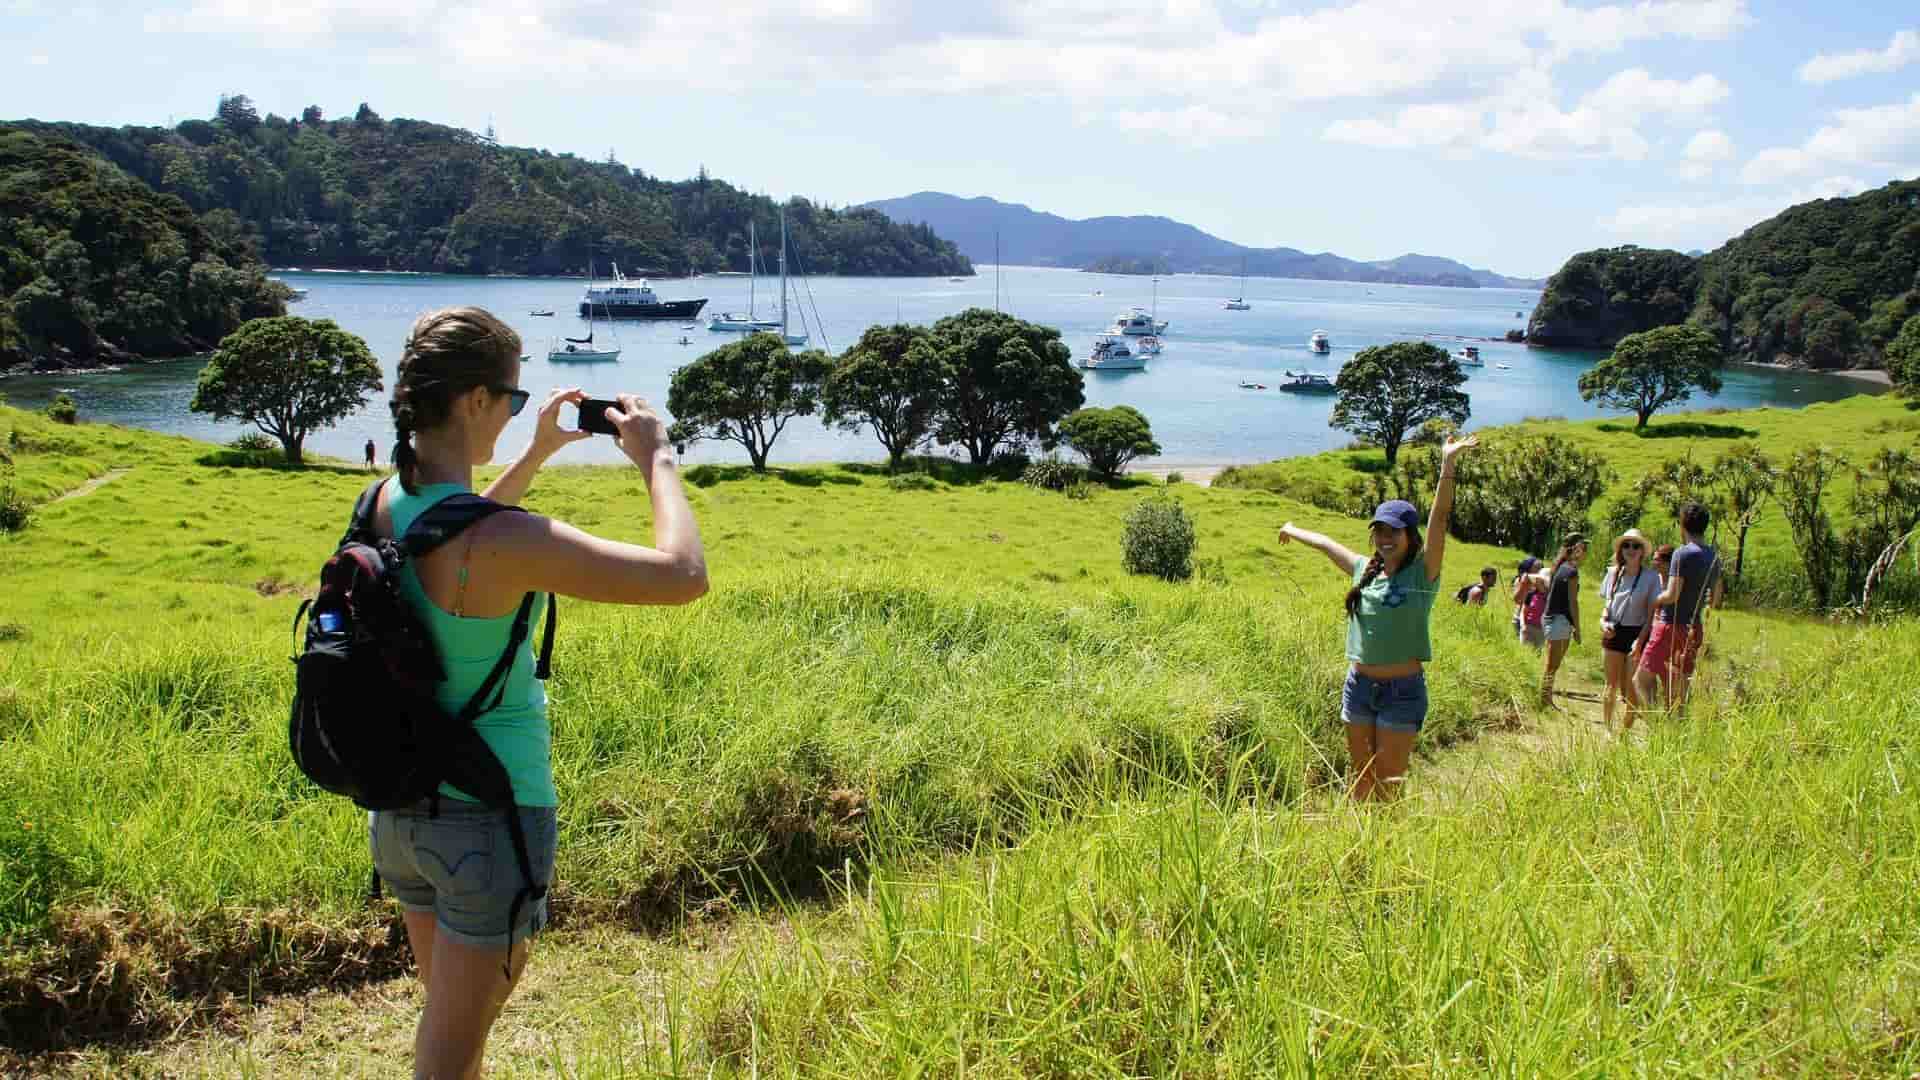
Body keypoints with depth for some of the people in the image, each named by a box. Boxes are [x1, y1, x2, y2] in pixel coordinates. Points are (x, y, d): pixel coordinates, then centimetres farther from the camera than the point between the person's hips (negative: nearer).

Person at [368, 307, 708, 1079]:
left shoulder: (383, 503, -2)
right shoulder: (504, 543, -27)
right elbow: (684, 576, -26)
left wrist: (537, 454, 20)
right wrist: (655, 459, -13)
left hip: (399, 806, 8)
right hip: (489, 815, -8)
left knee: (451, 1013, 27)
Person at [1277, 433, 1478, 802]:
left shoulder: (1423, 573, -7)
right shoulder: (1364, 570, 8)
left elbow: (1439, 519, -19)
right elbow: (1325, 544, 25)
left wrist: (1447, 466, -29)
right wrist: (1294, 530, 41)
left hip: (1402, 690, -5)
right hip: (1359, 685, 5)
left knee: (1388, 784, -2)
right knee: (1360, 779, 12)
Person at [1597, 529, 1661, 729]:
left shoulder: (1651, 577, -5)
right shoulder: (1613, 573, 7)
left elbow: (1651, 614, -6)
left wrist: (1640, 640, -15)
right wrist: (1603, 621, -5)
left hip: (1637, 633, -3)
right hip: (1613, 633, 3)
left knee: (1630, 687, -2)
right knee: (1611, 685, 6)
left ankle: (1627, 730, 9)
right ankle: (1606, 728, 12)